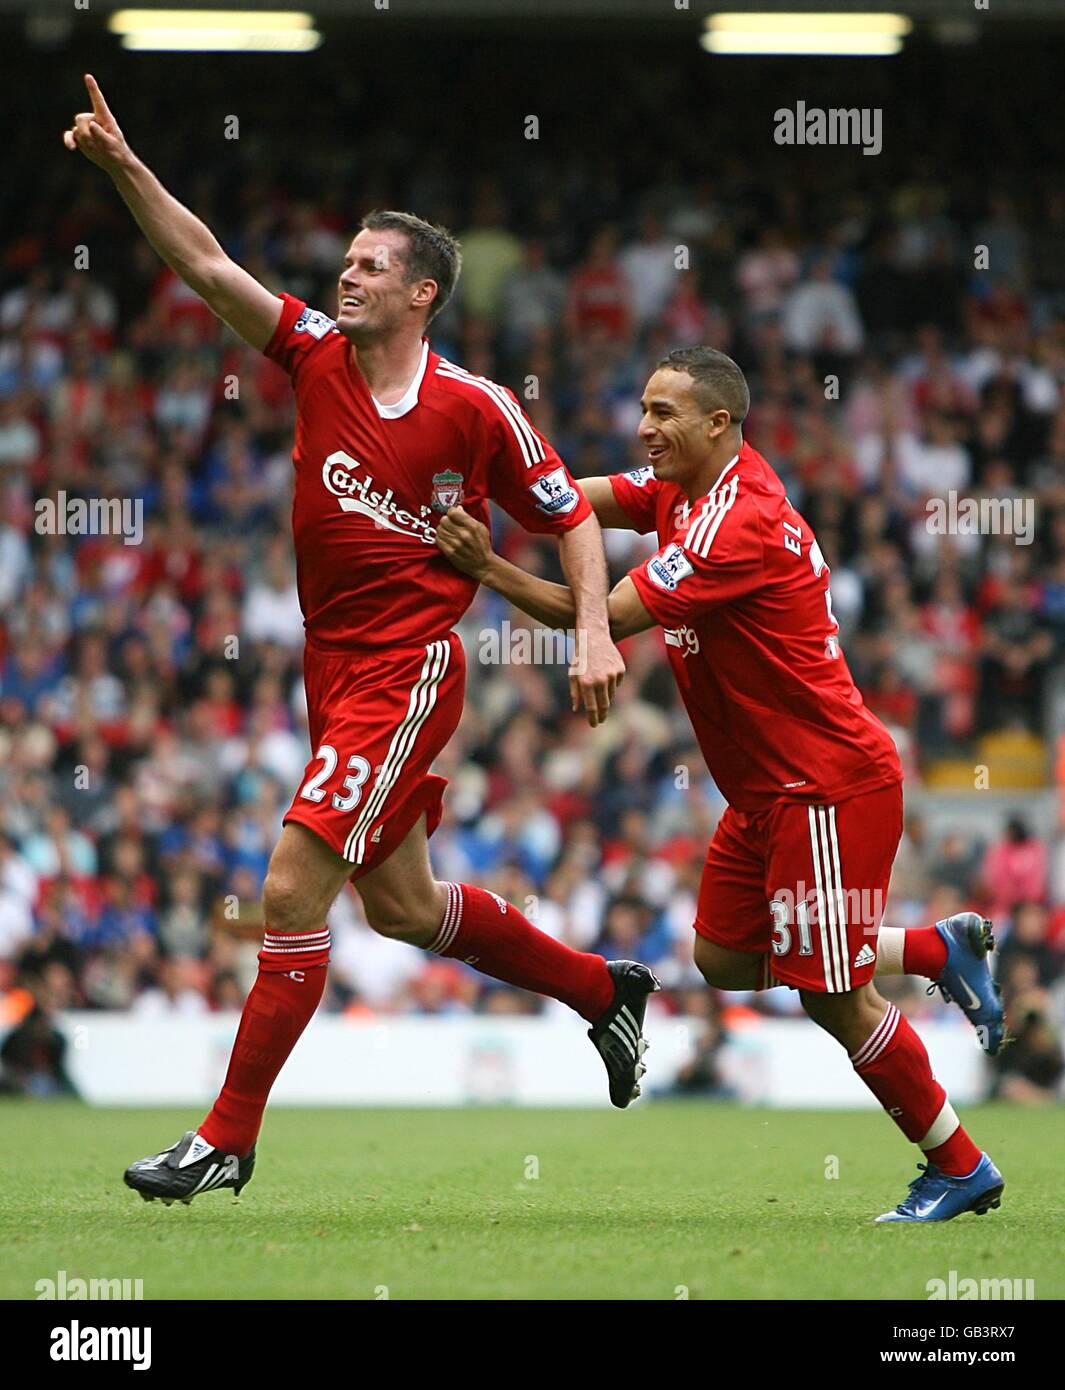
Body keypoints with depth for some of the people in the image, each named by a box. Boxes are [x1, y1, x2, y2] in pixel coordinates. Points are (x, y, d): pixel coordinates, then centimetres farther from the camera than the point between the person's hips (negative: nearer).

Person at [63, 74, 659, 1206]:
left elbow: (571, 518, 0)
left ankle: (229, 1135, -8)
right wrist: (122, 165, -16)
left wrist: (595, 633, -14)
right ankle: (604, 989, 38)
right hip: (332, 666, 7)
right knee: (402, 907, 18)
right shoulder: (316, 352, 3)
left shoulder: (475, 408, -9)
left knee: (293, 886, -14)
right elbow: (205, 265, -4)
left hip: (408, 674, -7)